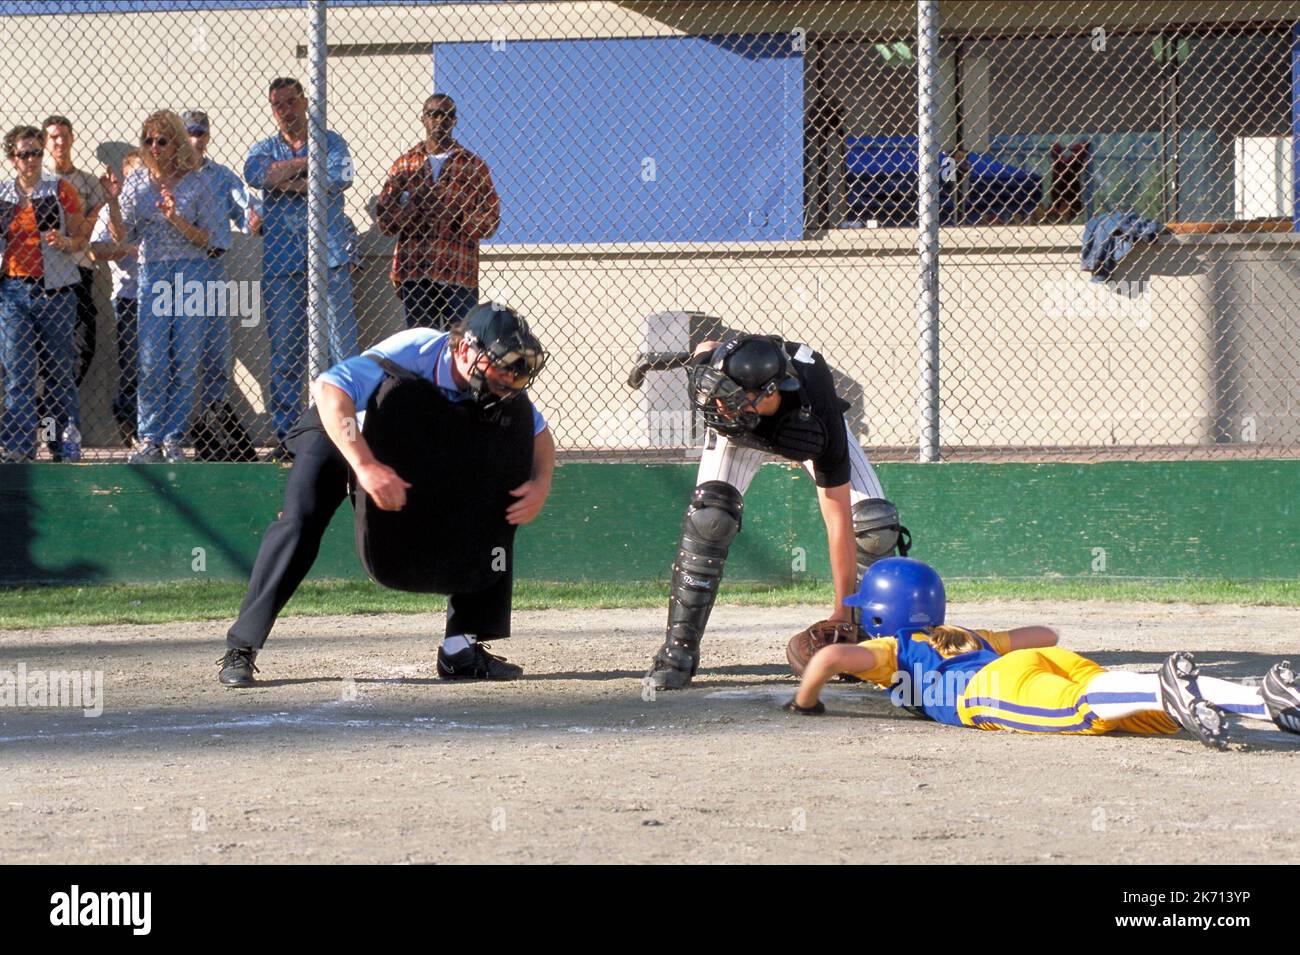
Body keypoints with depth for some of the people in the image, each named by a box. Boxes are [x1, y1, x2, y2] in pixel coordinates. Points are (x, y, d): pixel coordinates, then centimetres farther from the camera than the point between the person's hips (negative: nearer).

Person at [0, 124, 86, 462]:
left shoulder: (61, 189, 2)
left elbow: (81, 238, 2)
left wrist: (66, 242, -19)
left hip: (54, 291, -2)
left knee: (60, 371, 1)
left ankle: (68, 446, 7)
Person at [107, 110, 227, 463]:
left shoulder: (196, 183, -1)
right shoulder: (137, 182, 6)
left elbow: (209, 238, -2)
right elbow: (122, 237, 5)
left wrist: (177, 220, -17)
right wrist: (112, 202, -10)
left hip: (193, 274, -1)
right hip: (153, 274, 1)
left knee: (185, 360, -2)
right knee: (151, 361, -6)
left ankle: (174, 439, 5)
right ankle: (149, 439, 0)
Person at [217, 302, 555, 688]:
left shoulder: (502, 391, -23)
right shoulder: (413, 353, -41)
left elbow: (539, 434, -7)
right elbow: (329, 390, -52)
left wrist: (540, 483, -30)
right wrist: (366, 466, -62)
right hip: (342, 431, -5)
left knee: (491, 515, -8)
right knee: (300, 520, -24)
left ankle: (462, 647, 0)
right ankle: (240, 649, -17)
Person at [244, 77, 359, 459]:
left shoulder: (330, 142, 10)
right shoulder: (265, 149, 16)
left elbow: (339, 179, -11)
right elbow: (254, 174, -8)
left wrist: (283, 180, -6)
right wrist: (306, 163, -5)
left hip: (329, 258, -2)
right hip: (279, 263, 2)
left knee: (342, 348, -7)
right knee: (284, 353, 1)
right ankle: (286, 435, 4)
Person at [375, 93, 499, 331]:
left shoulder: (472, 165, 10)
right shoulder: (405, 164, 14)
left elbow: (490, 221, 5)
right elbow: (383, 220, 9)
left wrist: (455, 218, -13)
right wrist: (414, 206, -9)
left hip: (459, 274, -1)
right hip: (414, 272, 1)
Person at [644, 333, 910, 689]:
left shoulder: (818, 421, -46)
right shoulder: (710, 366, -42)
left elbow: (839, 522, -41)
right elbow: (707, 345, -12)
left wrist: (842, 610, -40)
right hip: (741, 432, 1)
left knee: (873, 523, -18)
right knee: (709, 516, -24)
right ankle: (679, 647, -18)